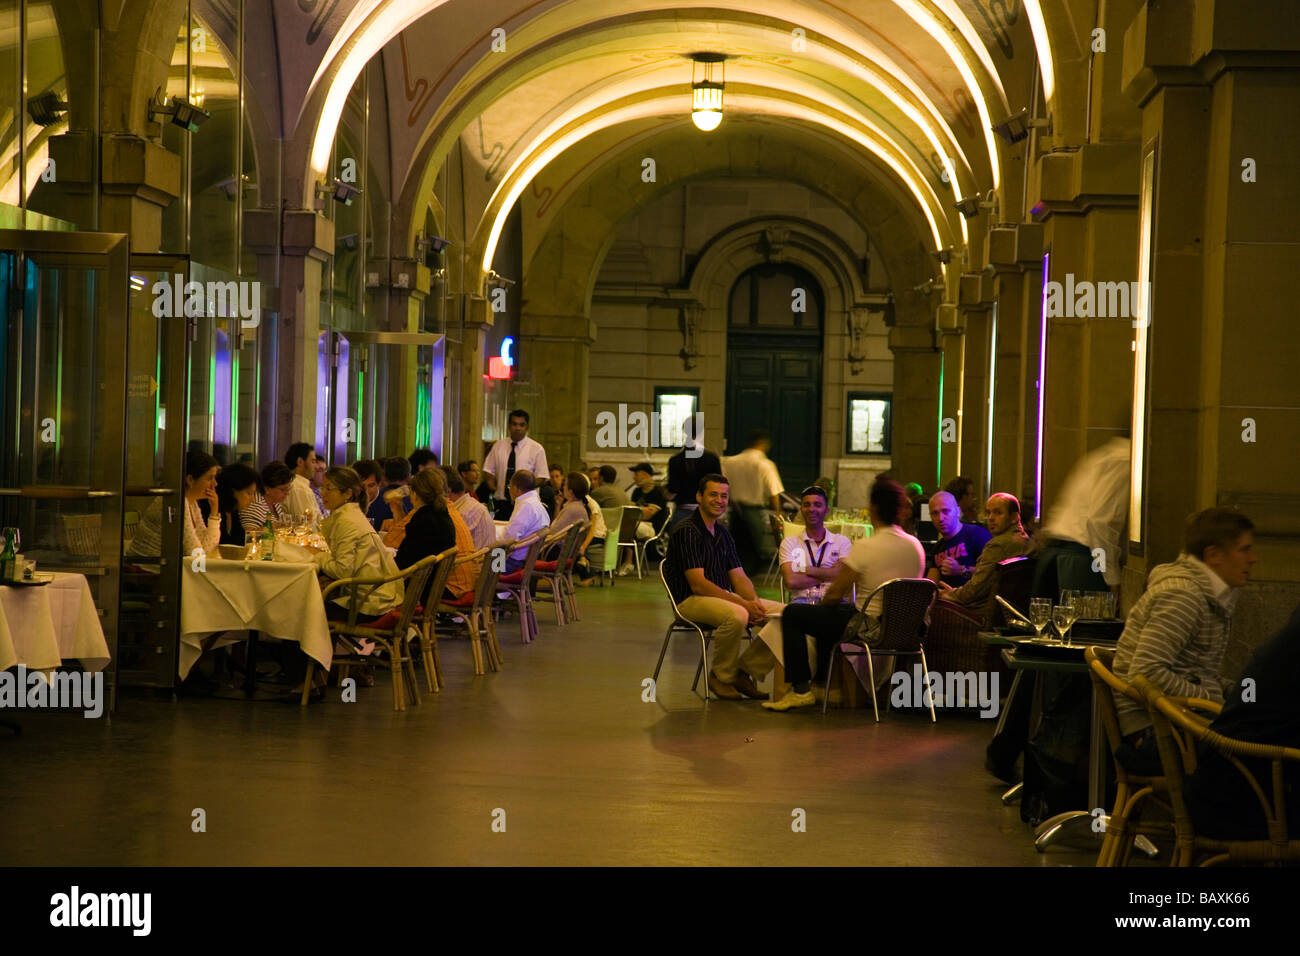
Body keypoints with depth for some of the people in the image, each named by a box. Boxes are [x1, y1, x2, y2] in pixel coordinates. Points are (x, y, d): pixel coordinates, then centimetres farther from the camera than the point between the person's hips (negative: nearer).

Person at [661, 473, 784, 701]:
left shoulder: (723, 533, 15)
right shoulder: (687, 532, -11)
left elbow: (739, 577, 12)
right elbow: (698, 584, -18)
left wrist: (754, 601, -11)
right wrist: (743, 603, -23)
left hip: (725, 597, 8)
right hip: (691, 600, -8)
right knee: (737, 615, -38)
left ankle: (747, 671, -1)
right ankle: (721, 676, -14)